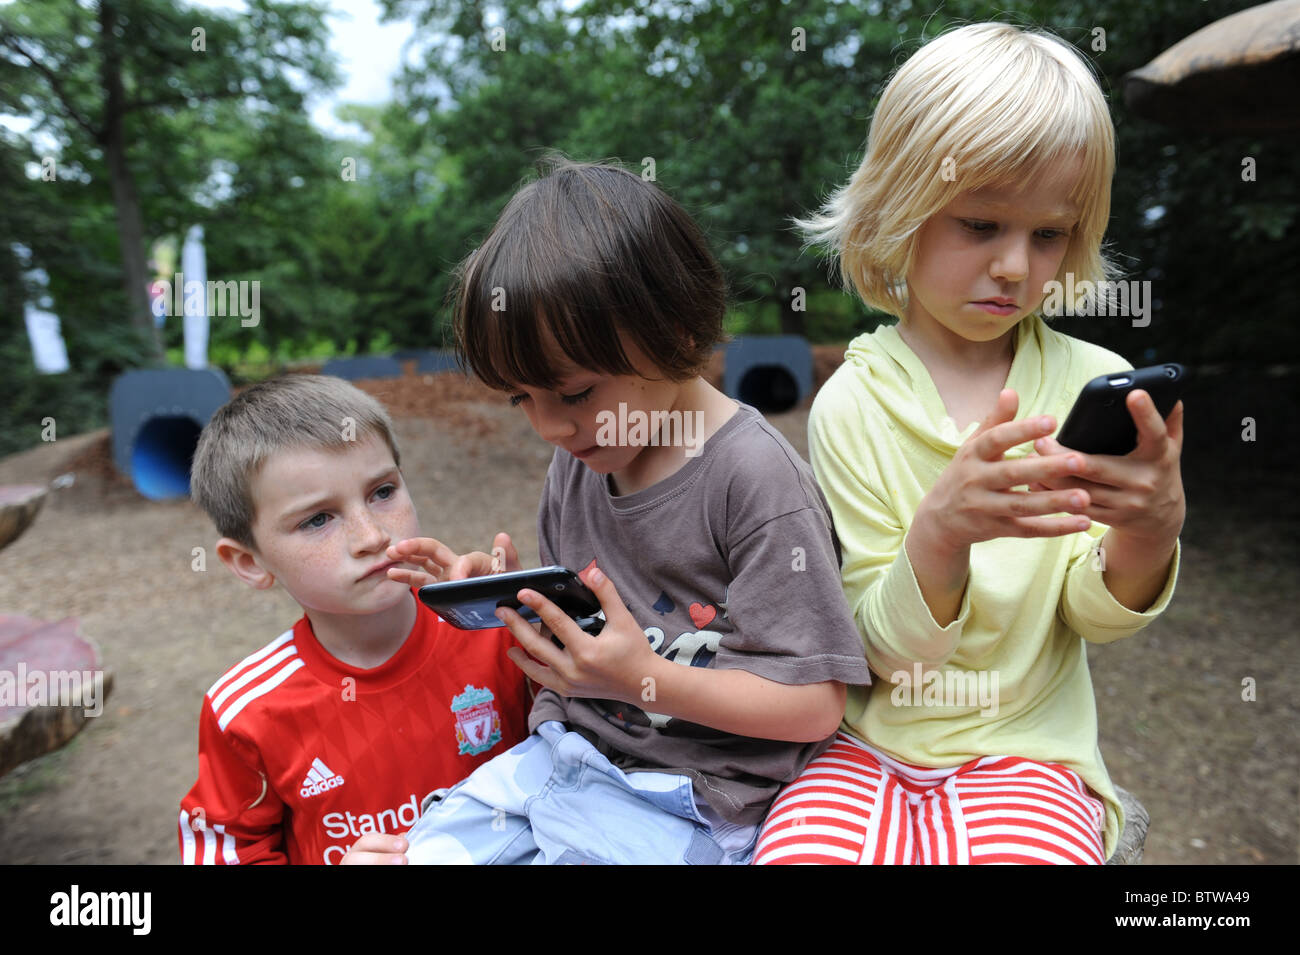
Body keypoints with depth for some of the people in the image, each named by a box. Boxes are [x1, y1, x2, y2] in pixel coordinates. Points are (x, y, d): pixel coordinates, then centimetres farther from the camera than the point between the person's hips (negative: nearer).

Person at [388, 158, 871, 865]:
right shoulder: (575, 461, 2)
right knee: (428, 845, 0)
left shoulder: (753, 477, -20)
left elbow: (813, 706, -18)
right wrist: (513, 596, -6)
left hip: (684, 801, -6)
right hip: (560, 754, 7)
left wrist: (644, 678, -27)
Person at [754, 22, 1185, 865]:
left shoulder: (1096, 385, -3)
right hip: (870, 744, -1)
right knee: (801, 850, -27)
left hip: (1026, 753, 2)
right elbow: (891, 650, -10)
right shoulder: (853, 404, -9)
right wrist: (941, 532, -30)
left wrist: (1152, 527, -23)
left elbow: (1095, 617, -1)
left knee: (1032, 850, -28)